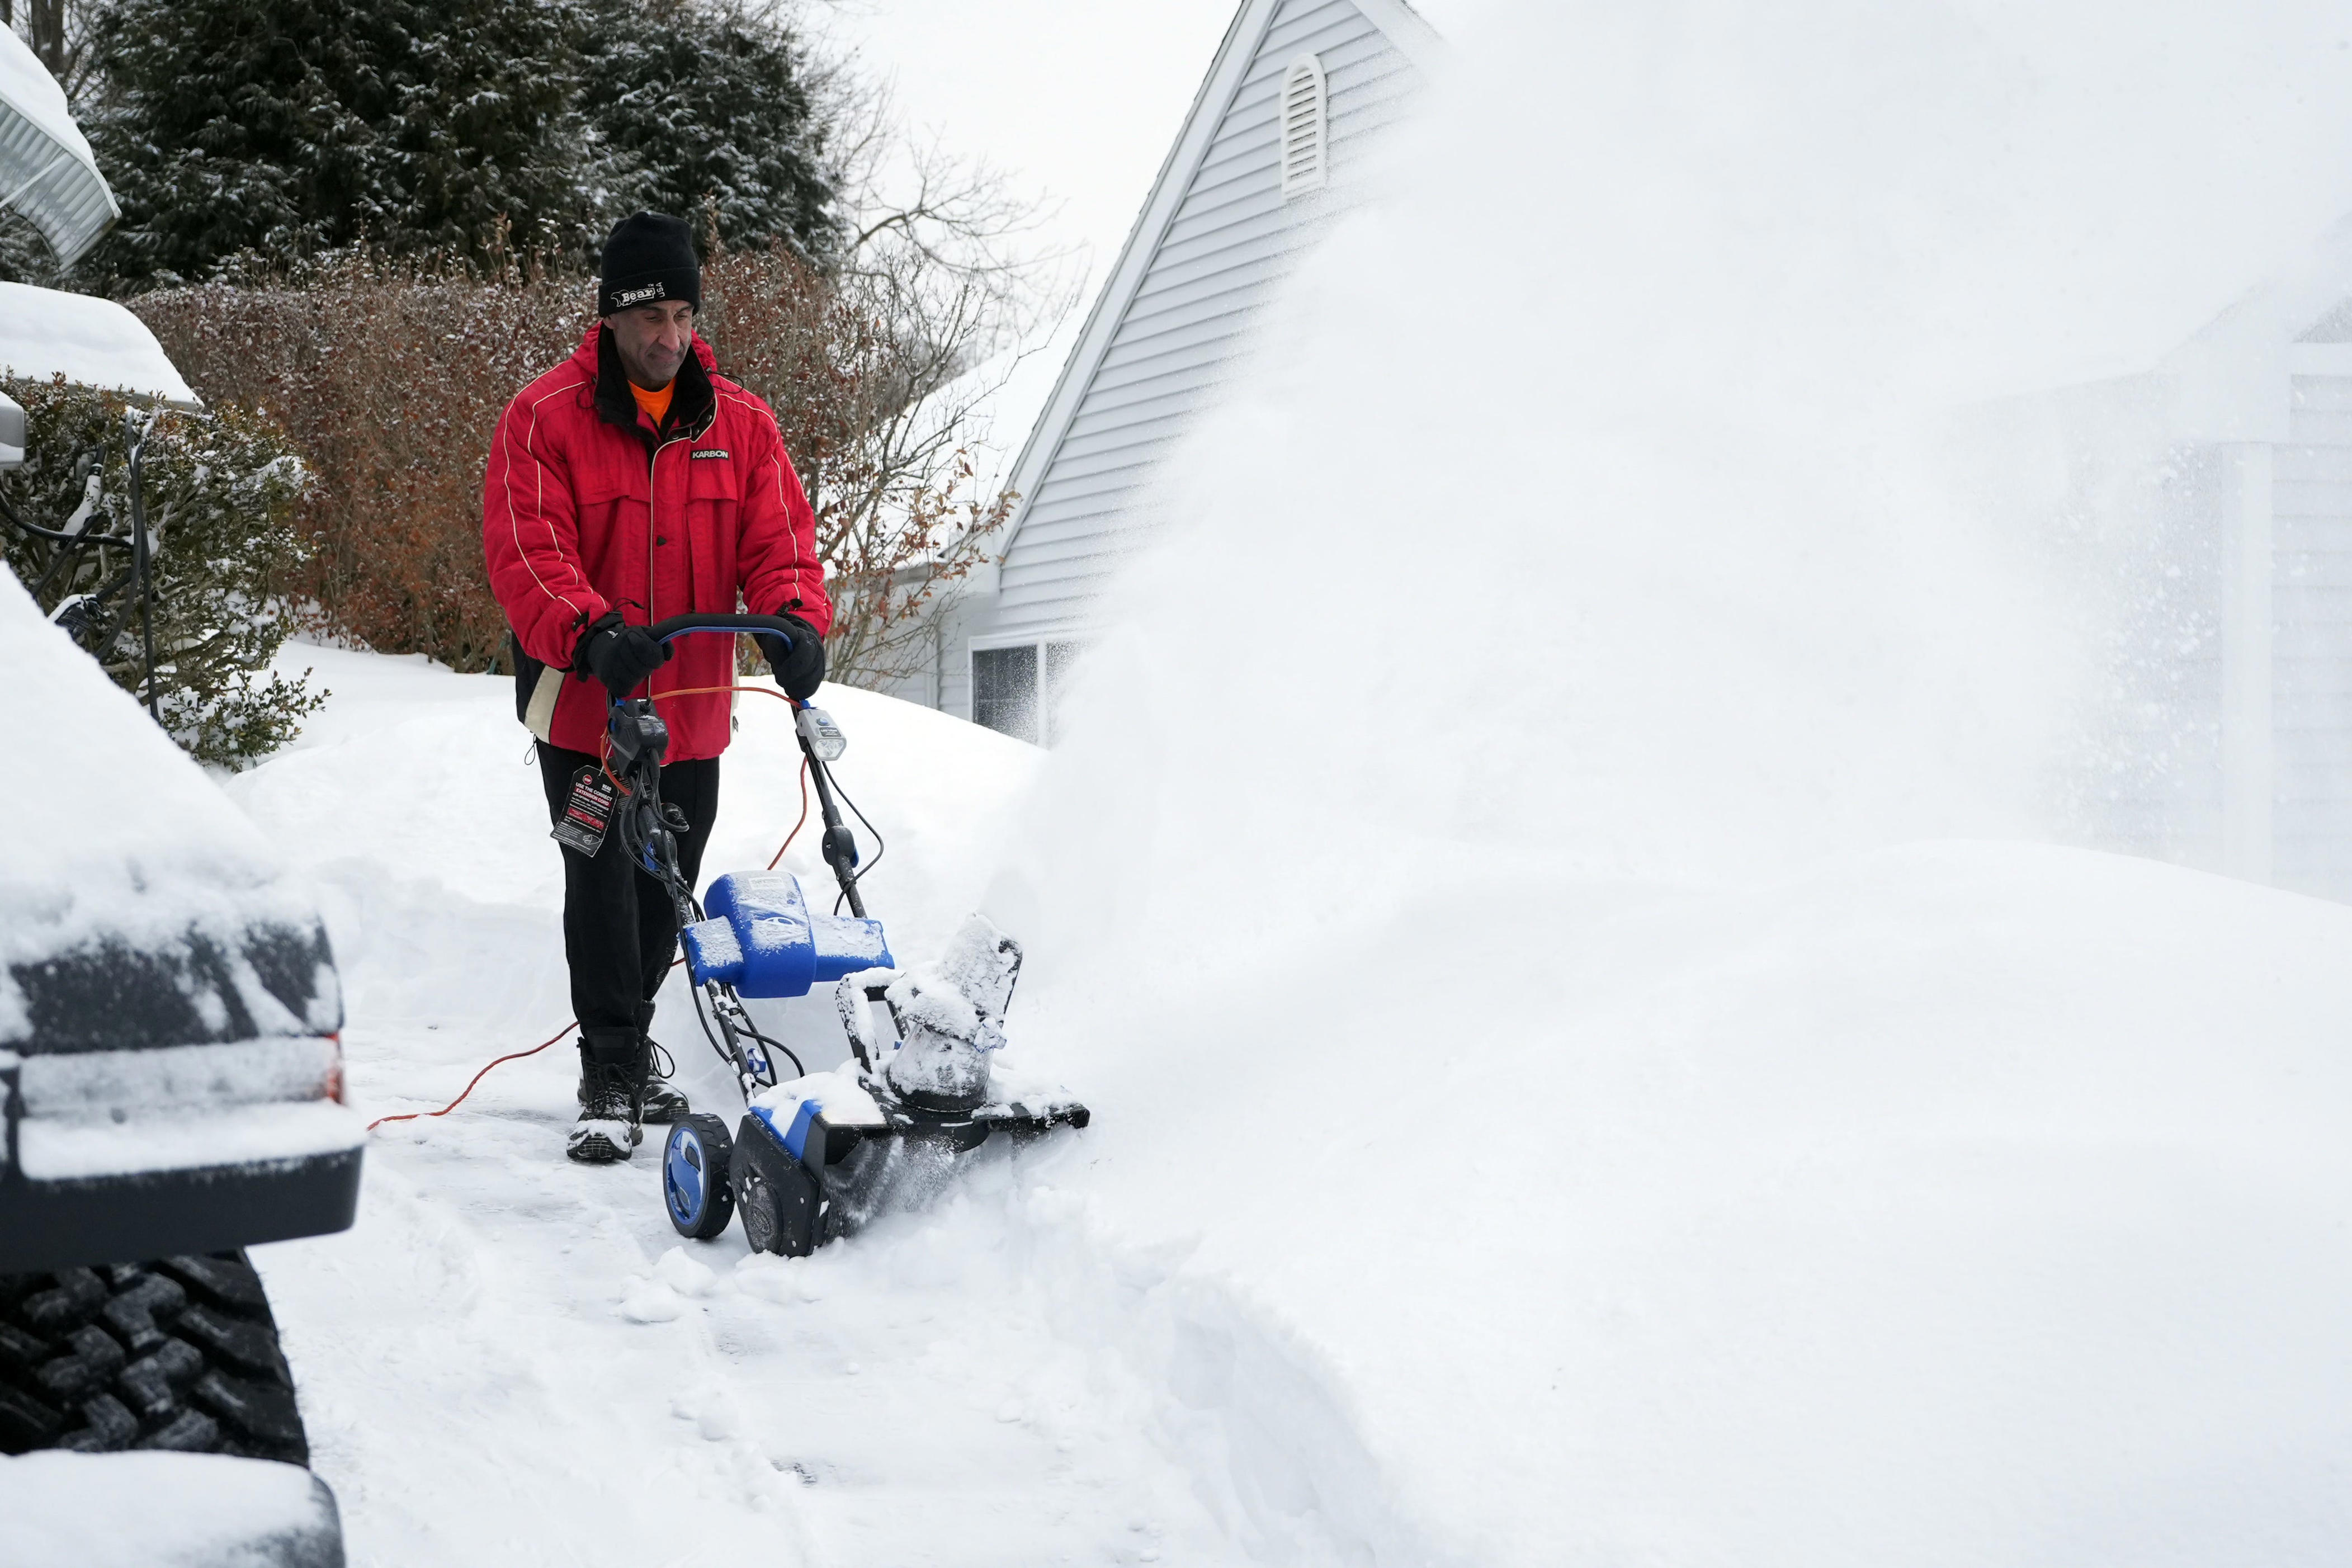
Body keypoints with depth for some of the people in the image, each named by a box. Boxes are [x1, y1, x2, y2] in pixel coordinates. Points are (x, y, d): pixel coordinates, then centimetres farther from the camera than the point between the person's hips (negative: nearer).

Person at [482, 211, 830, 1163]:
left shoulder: (740, 424, 4)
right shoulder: (543, 420, -8)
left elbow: (778, 541, -1)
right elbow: (523, 551, -17)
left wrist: (795, 619, -23)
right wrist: (591, 631, -34)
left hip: (693, 713, 4)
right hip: (582, 704, -4)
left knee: (663, 897, 15)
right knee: (602, 888, -8)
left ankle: (624, 1053, 33)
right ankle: (610, 1082, -1)